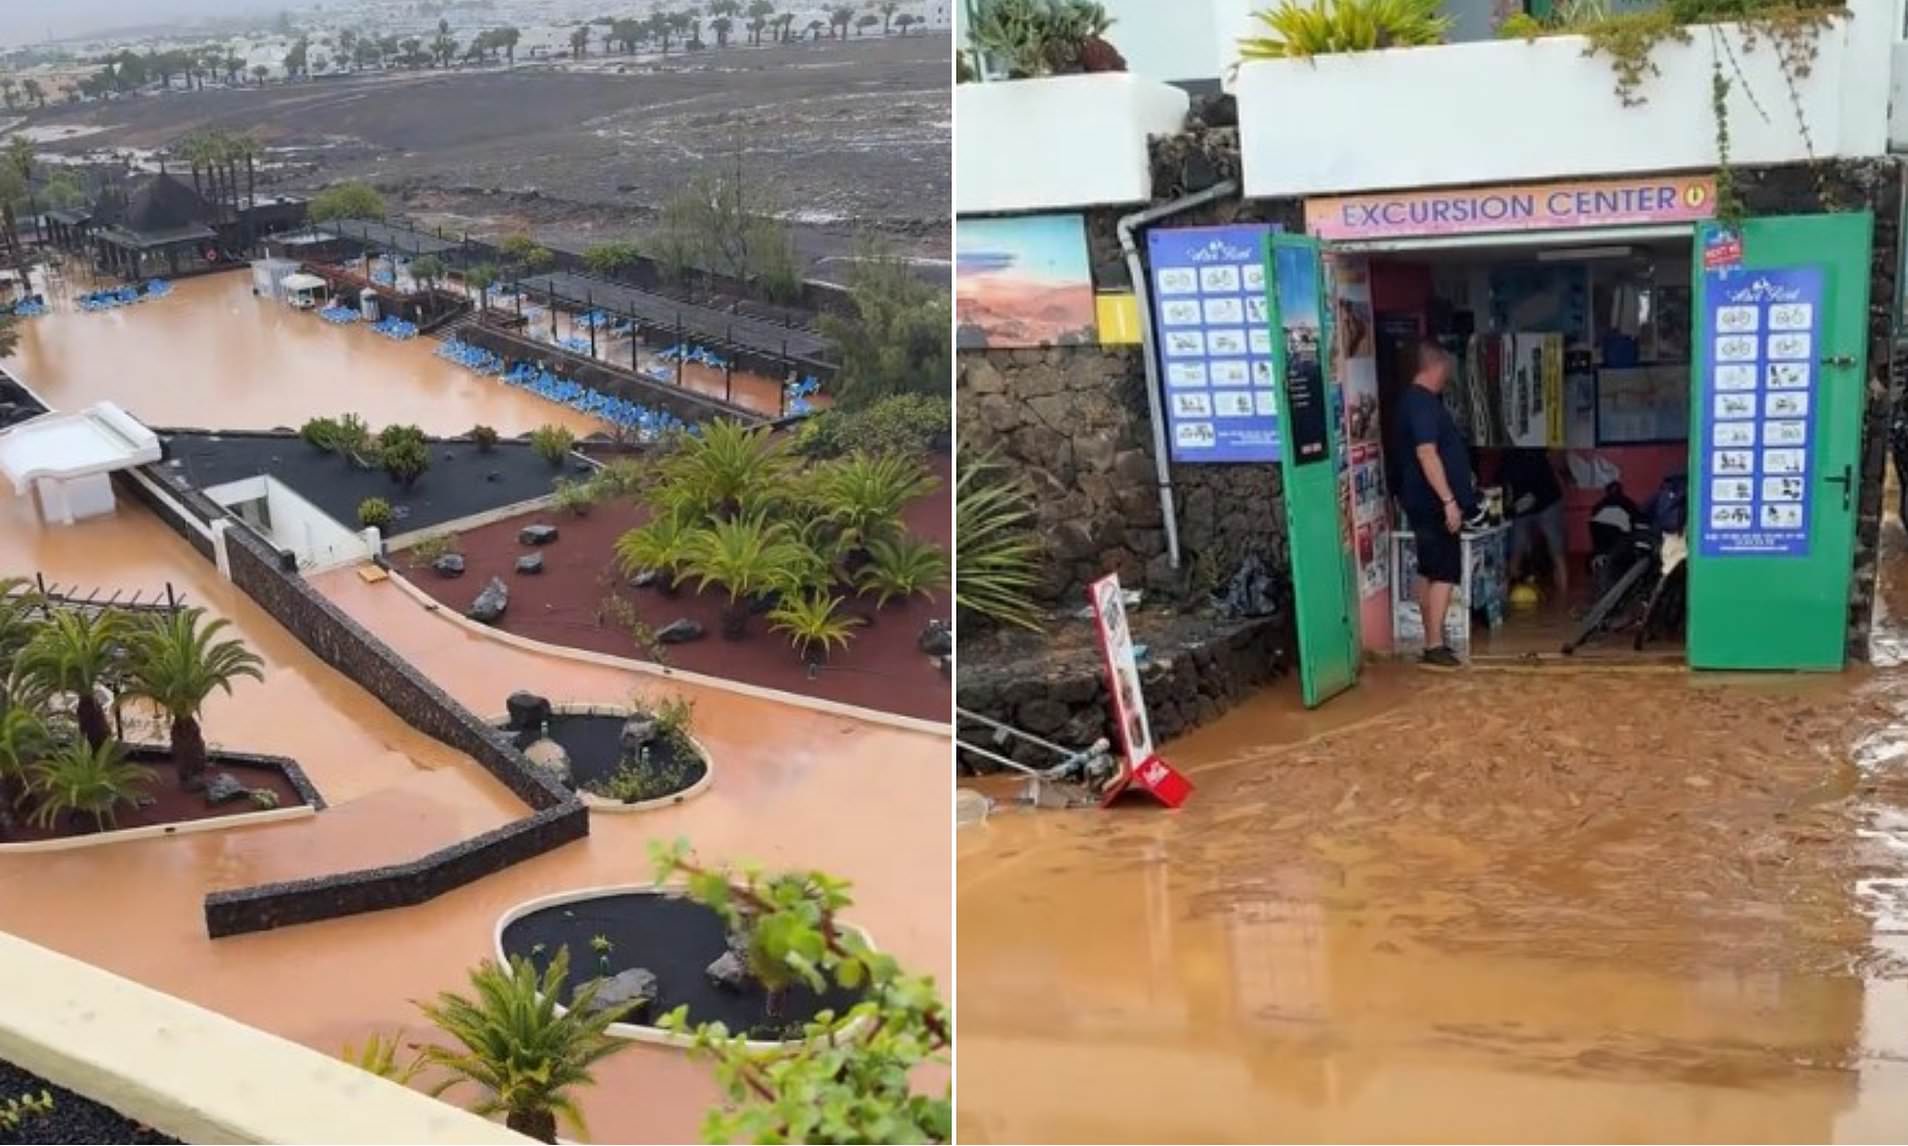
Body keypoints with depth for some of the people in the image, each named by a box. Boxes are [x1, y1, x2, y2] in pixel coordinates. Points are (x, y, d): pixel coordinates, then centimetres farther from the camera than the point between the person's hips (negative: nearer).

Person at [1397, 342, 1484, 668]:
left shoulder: (1420, 399, 14)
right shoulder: (1422, 402, -18)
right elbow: (1426, 454, -26)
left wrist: (1457, 490, 37)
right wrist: (1449, 500, -28)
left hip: (1429, 502, 10)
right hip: (1433, 503, -10)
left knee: (1429, 572, 12)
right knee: (1444, 573, -9)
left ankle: (1433, 641, 17)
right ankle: (1434, 647, -10)